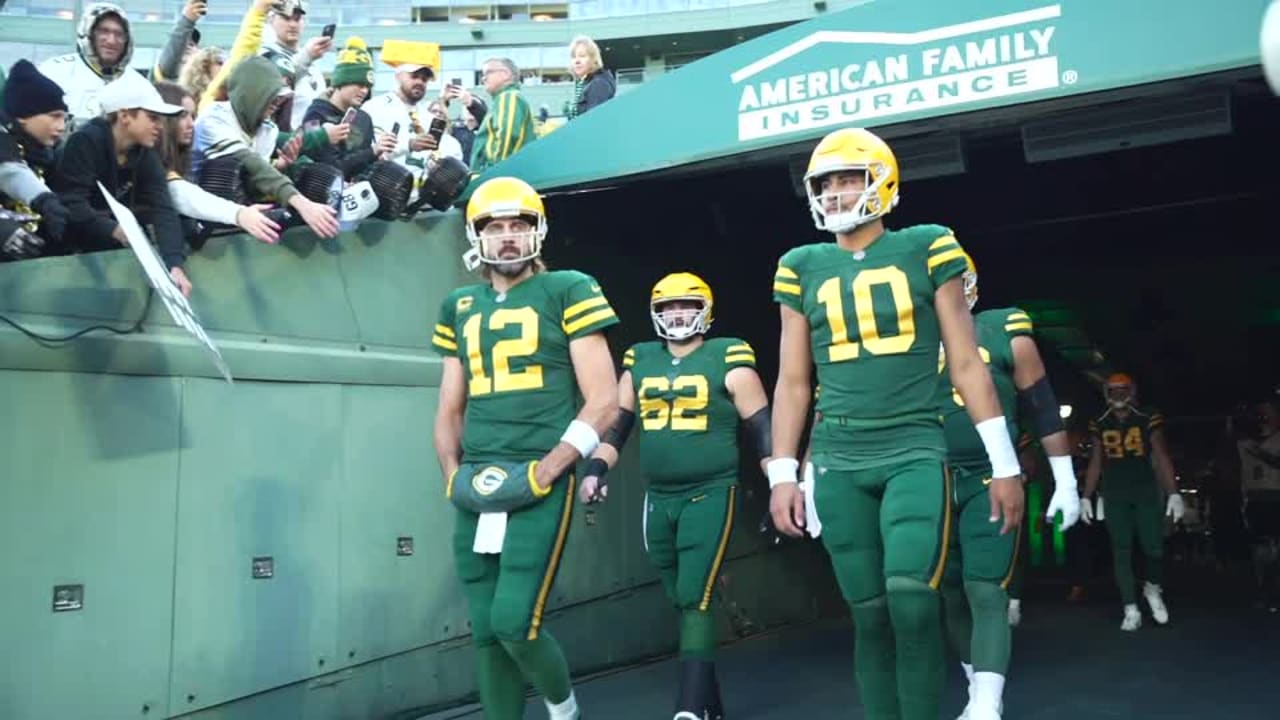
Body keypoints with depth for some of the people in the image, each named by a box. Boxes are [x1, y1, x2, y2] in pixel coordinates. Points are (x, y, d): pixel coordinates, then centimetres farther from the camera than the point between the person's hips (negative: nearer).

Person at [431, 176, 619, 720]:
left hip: (540, 483, -5)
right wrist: (454, 475, 4)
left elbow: (603, 400, -4)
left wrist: (545, 470, -13)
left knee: (513, 625, -11)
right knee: (485, 633, 8)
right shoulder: (460, 306, 16)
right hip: (478, 491, 5)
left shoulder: (567, 292, 1)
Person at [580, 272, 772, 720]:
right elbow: (616, 424, 13)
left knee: (696, 599, -13)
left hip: (710, 494, -5)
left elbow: (761, 430, -2)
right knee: (683, 603, 12)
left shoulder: (729, 360, -3)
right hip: (658, 500, 5)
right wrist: (594, 472, 1)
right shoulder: (639, 362, 10)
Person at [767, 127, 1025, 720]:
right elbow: (792, 382, 11)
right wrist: (782, 474, 5)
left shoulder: (926, 249, 3)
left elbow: (966, 364, 4)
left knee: (910, 594, -19)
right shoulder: (803, 267, 9)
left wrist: (1005, 463, 2)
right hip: (837, 462, 2)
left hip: (915, 450, -2)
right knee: (870, 613, 4)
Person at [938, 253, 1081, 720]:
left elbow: (1043, 411, 4)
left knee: (985, 593, -13)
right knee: (952, 596, 10)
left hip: (990, 481, -3)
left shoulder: (1005, 335, -1)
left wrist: (1065, 483, 4)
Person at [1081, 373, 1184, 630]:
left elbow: (1162, 458, -2)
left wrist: (1174, 493, -9)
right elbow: (1095, 463, 12)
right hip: (1115, 495, 2)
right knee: (1121, 552, 0)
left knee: (1154, 548, -4)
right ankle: (1131, 610, 5)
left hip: (1146, 491, -2)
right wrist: (1086, 498, 9)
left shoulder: (1148, 419, 0)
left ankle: (1153, 589, 26)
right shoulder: (1100, 425, 7)